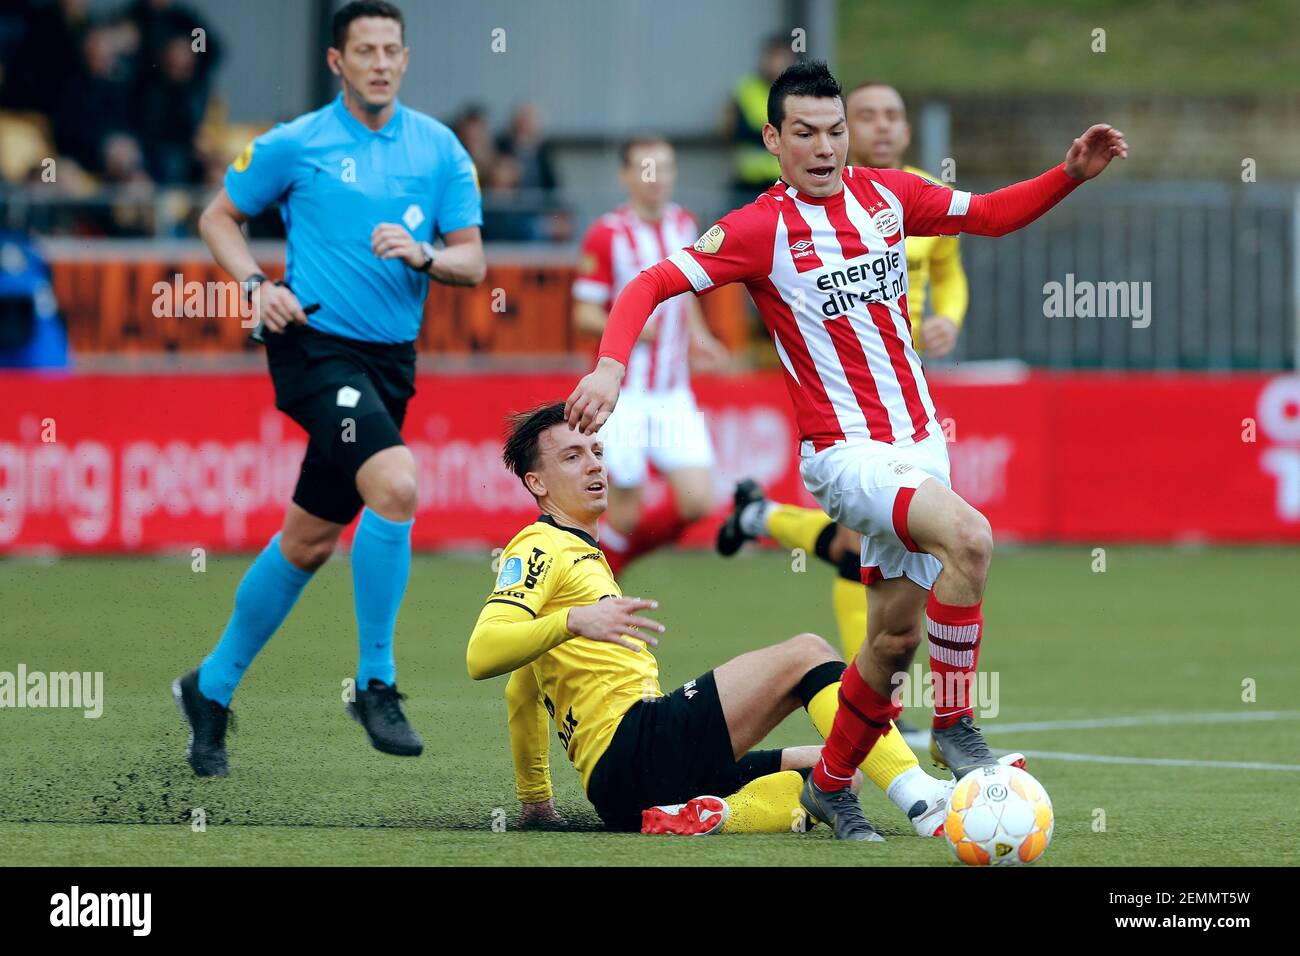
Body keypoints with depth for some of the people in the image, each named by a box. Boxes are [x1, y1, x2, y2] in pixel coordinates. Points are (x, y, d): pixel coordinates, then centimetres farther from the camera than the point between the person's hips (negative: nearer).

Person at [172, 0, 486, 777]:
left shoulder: (440, 149, 6)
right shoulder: (295, 145, -3)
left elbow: (472, 261, 5)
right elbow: (219, 218, 9)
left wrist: (422, 254, -16)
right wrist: (257, 285, -8)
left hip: (391, 360, 5)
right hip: (316, 343, -5)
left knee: (310, 540, 11)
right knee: (395, 485, -27)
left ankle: (212, 690, 27)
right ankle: (376, 682, -17)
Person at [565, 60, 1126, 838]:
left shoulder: (886, 195, 5)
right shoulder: (762, 228, -10)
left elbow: (991, 215, 19)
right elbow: (652, 285, -12)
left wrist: (1073, 175, 6)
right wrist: (611, 365, -28)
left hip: (919, 441, 6)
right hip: (845, 452, -6)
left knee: (897, 634, 10)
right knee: (968, 536, -30)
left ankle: (831, 785, 28)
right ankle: (953, 725, -17)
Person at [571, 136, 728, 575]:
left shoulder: (683, 225, 9)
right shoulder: (606, 235, -9)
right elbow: (584, 315, -7)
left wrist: (697, 335, 11)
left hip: (673, 393, 5)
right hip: (623, 392, -5)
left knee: (698, 501, -5)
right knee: (626, 511, -5)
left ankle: (622, 545, 20)